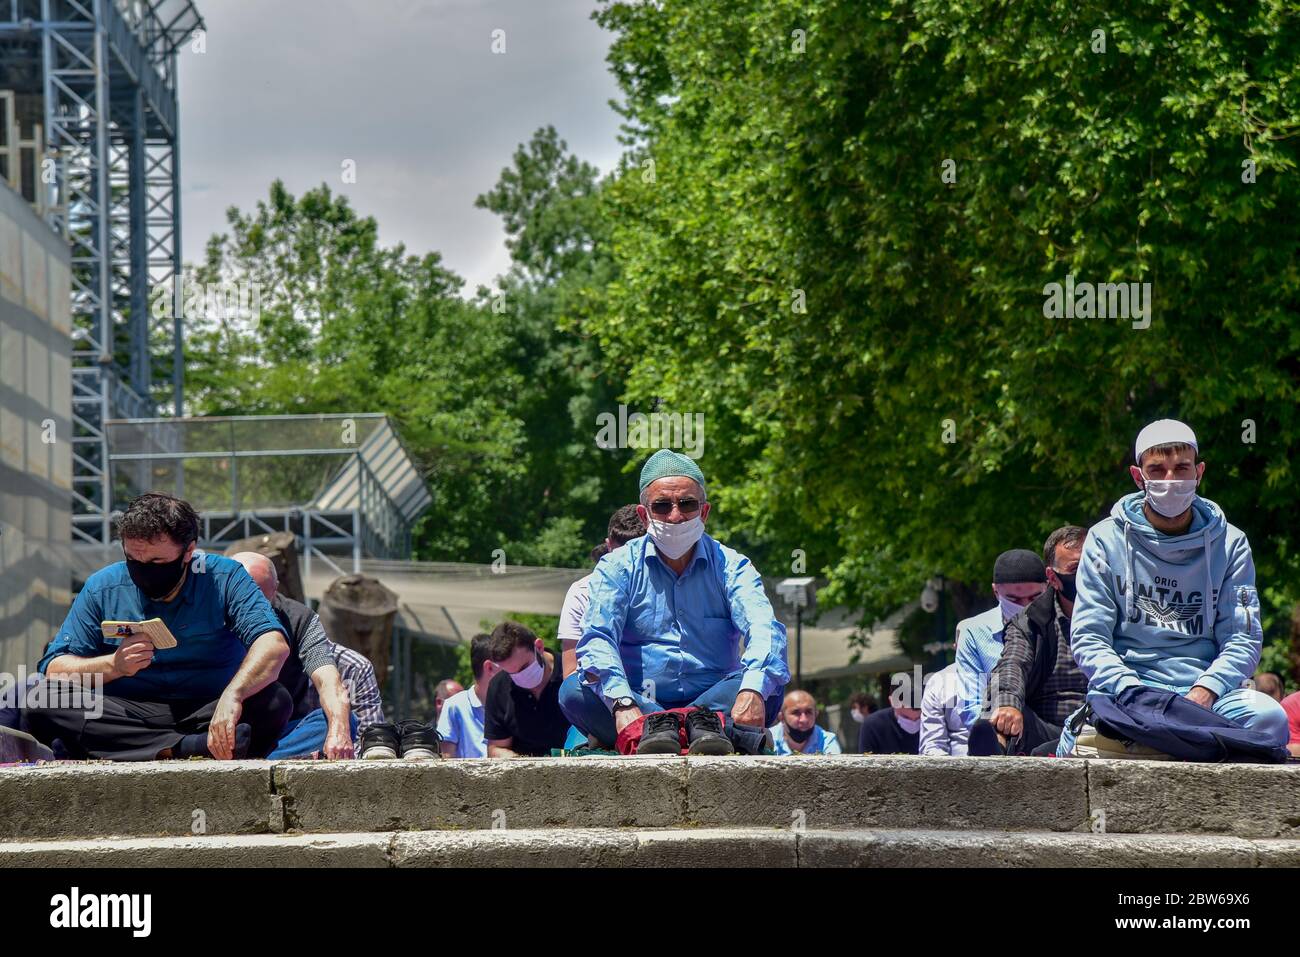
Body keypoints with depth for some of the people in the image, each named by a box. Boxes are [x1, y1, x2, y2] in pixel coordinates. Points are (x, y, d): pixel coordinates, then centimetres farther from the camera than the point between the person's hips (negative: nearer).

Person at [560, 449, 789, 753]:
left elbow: (763, 630, -12)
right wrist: (623, 703, -34)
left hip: (712, 701, 0)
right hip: (640, 702, 0)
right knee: (573, 691, -28)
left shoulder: (730, 566, 7)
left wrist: (753, 690, -37)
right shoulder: (618, 567, 5)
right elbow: (597, 638, -12)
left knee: (769, 688, -27)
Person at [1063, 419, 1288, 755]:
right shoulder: (1106, 540, 7)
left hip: (1208, 686, 2)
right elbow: (1088, 638, 2)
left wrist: (1205, 692, -16)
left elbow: (1244, 639, 5)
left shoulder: (1228, 544, 11)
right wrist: (1133, 692, -17)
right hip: (1126, 683, -2)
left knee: (1269, 718, -32)